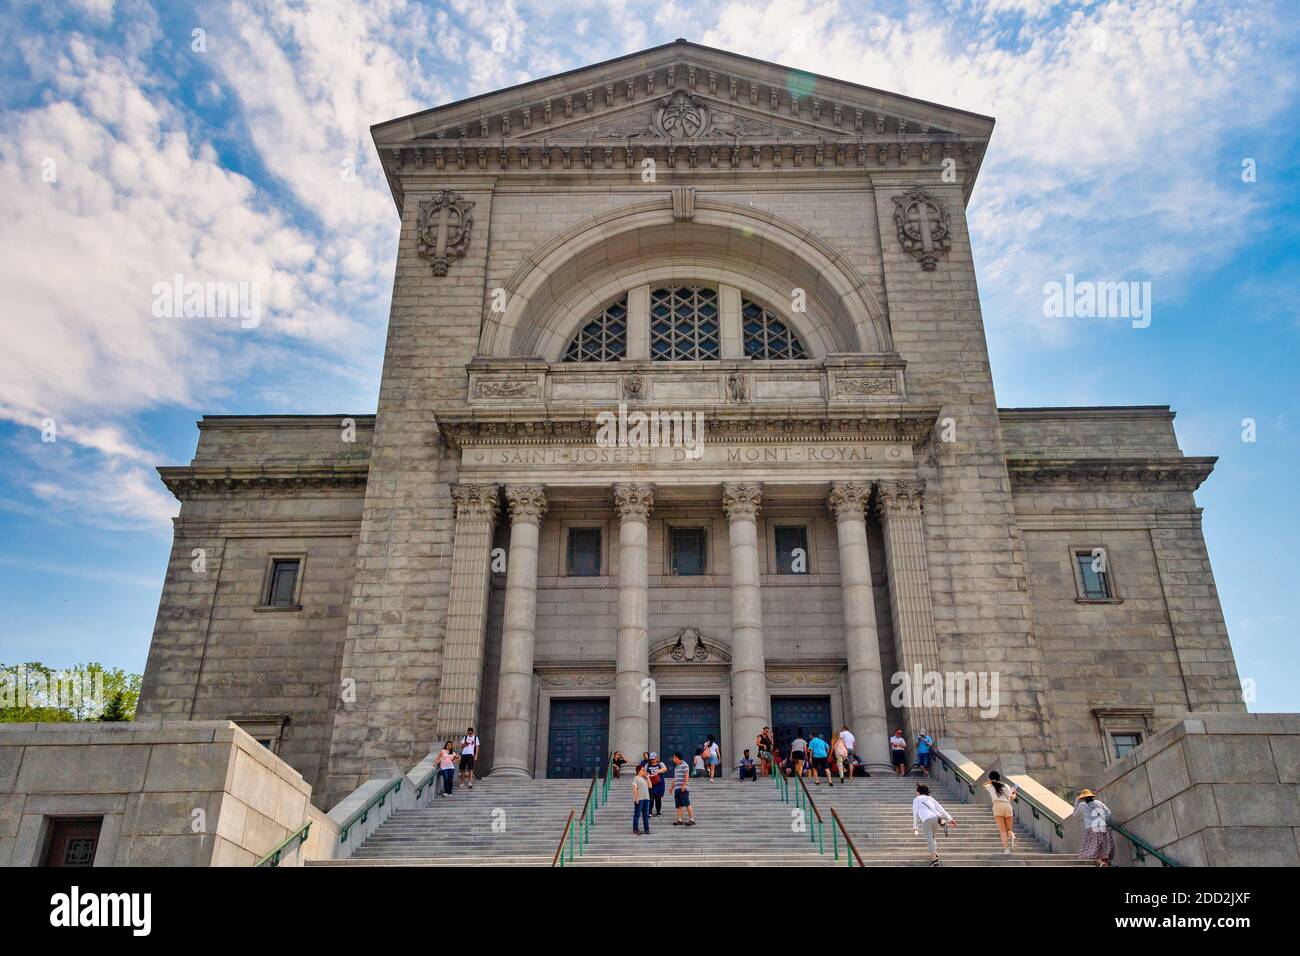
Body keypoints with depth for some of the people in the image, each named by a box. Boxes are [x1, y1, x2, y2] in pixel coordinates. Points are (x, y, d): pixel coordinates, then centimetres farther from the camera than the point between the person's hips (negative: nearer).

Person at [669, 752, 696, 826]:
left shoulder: (684, 765, -5)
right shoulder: (676, 767, 22)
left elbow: (687, 775, -14)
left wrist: (684, 785, -22)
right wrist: (672, 787, 26)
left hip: (683, 788, -9)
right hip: (677, 788, 9)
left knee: (687, 804, -9)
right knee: (679, 805, 5)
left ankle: (692, 819, -8)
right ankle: (679, 820, 6)